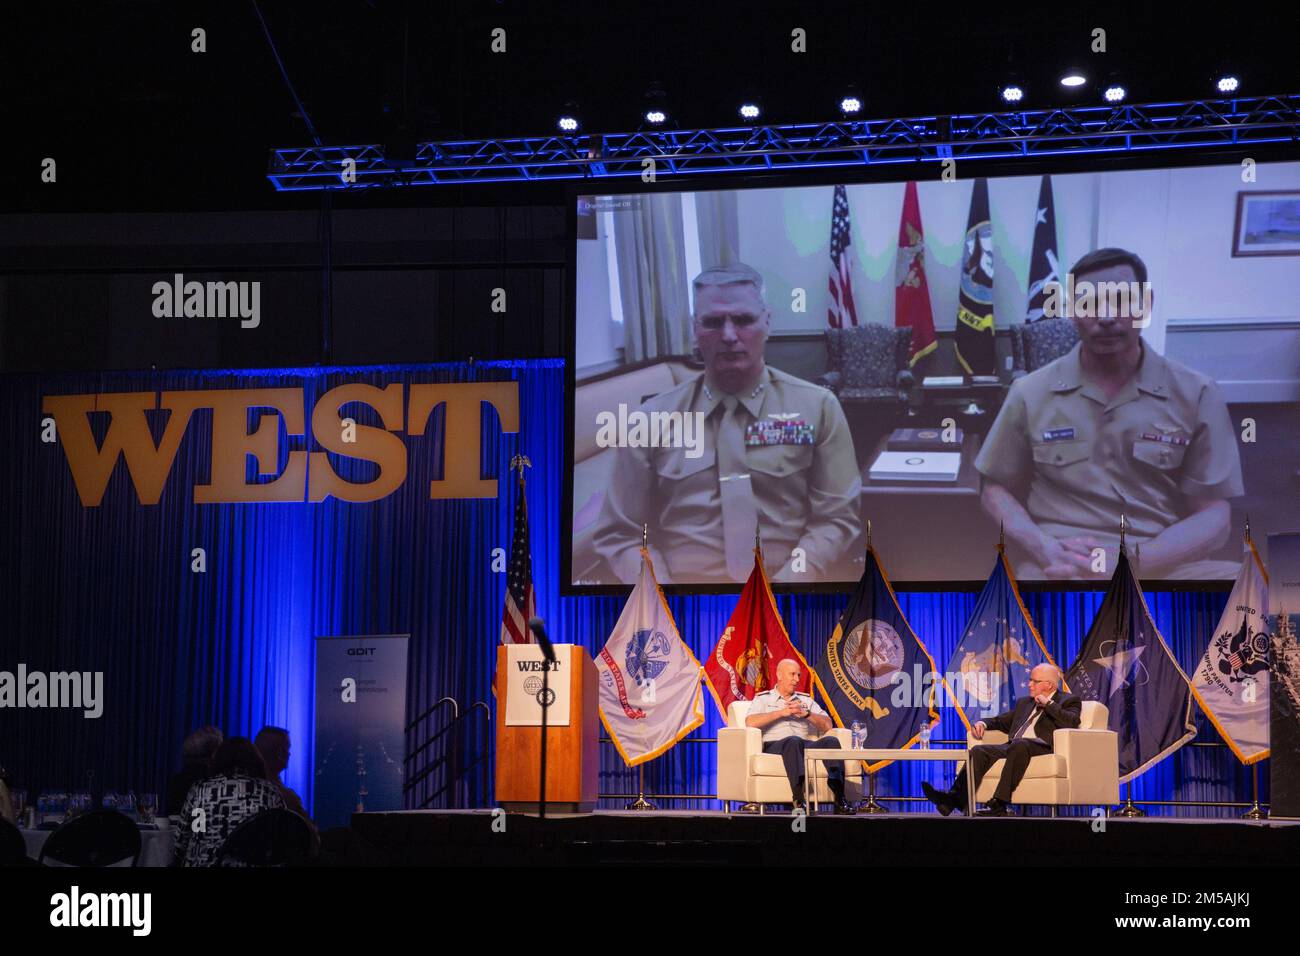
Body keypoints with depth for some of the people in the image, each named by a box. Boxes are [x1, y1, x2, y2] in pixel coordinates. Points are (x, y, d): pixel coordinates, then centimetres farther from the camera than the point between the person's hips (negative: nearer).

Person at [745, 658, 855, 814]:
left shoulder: (806, 700, 28)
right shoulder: (763, 699, 18)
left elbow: (827, 725, 15)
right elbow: (750, 722, -3)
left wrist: (807, 714, -2)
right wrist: (781, 713, -6)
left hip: (805, 745, 4)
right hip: (774, 745, -4)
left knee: (831, 741, -27)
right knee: (793, 741, -39)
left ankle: (839, 798, -42)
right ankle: (799, 799, -54)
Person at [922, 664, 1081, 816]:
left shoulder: (1068, 701, 13)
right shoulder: (1024, 702, 33)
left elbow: (1072, 722, -6)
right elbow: (1002, 721, 35)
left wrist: (1048, 703, -4)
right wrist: (983, 723, 14)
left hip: (1041, 747, -6)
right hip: (1013, 746, 6)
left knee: (1019, 746, -39)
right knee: (979, 751, -20)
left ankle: (999, 805, -45)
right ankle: (955, 798, -38)